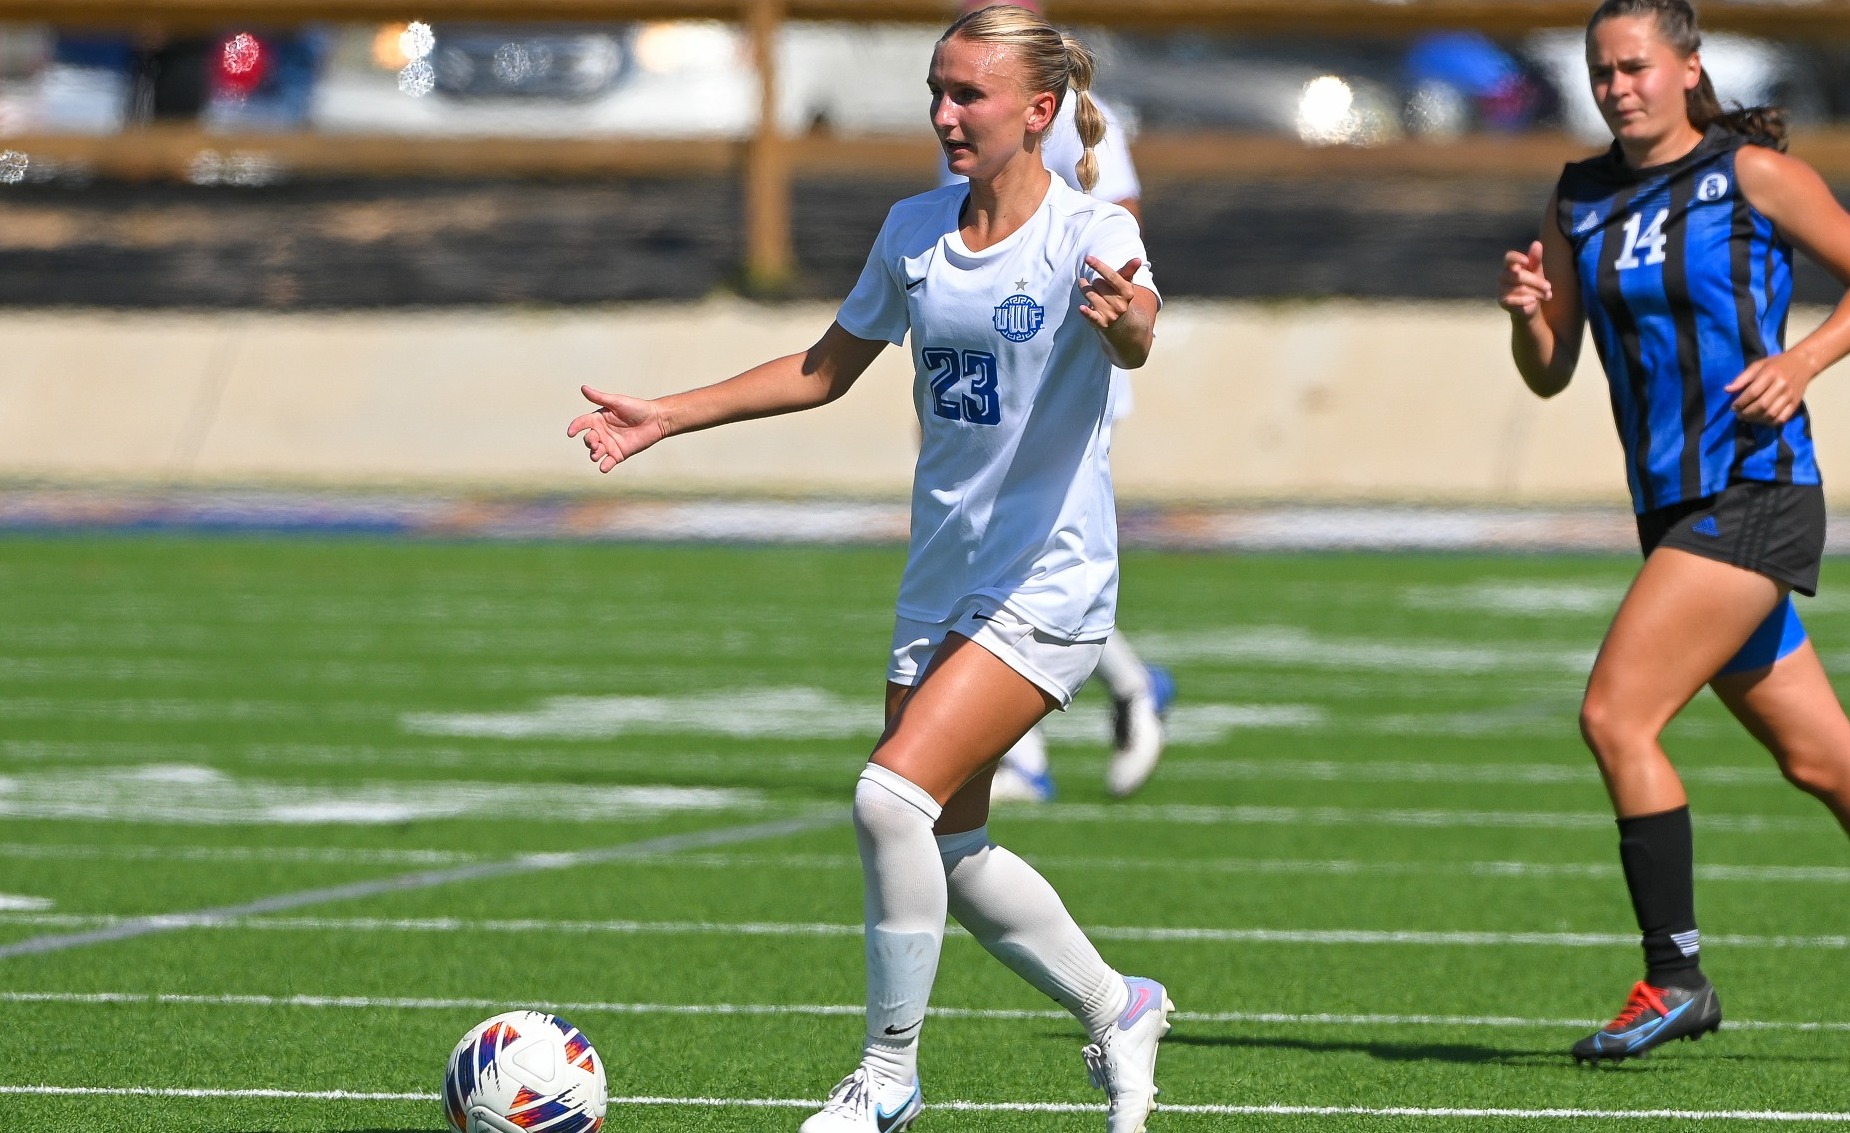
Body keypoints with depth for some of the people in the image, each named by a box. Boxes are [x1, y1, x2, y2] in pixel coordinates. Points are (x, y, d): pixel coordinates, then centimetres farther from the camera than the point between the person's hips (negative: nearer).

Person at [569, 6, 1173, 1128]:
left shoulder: (1089, 236, -15)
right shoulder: (915, 230, 5)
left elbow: (1134, 341, -37)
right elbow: (827, 367, 19)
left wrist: (1126, 321, -61)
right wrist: (667, 418, 15)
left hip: (1048, 588, -7)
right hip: (941, 581, 7)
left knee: (895, 793, -22)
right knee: (948, 850, 12)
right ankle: (1119, 1010, 35)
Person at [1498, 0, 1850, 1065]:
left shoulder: (1753, 171, -6)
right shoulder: (1581, 200, 12)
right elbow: (1550, 373, 12)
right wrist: (1527, 313, -8)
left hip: (1756, 494, -7)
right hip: (1675, 508, 7)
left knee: (1617, 715, -16)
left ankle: (1676, 976, -10)